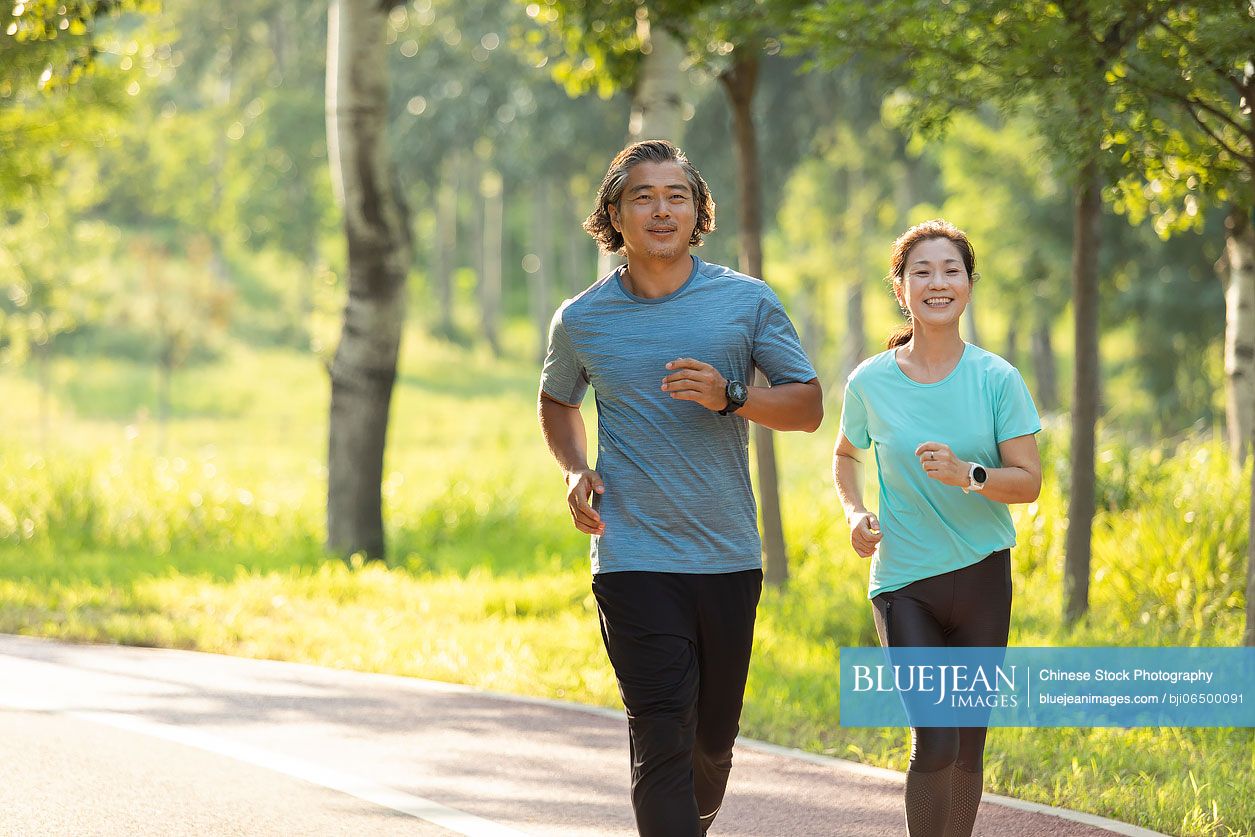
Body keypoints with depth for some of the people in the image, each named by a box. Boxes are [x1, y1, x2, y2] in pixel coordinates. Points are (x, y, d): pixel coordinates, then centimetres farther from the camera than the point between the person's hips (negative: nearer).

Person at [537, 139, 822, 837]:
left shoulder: (748, 302, 2)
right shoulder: (581, 321, 5)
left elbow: (808, 406, 3)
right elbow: (557, 402, 24)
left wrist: (731, 397, -16)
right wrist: (576, 471, 4)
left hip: (730, 561, 2)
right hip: (635, 562, -2)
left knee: (714, 738, 13)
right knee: (662, 739, -12)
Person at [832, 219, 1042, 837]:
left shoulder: (997, 380, -4)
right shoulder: (870, 382, -3)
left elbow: (1028, 482, -6)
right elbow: (846, 454, 16)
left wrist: (967, 474, -24)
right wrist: (854, 513, -2)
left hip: (981, 577, 1)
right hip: (902, 580, -1)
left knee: (967, 747, 8)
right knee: (935, 740, -16)